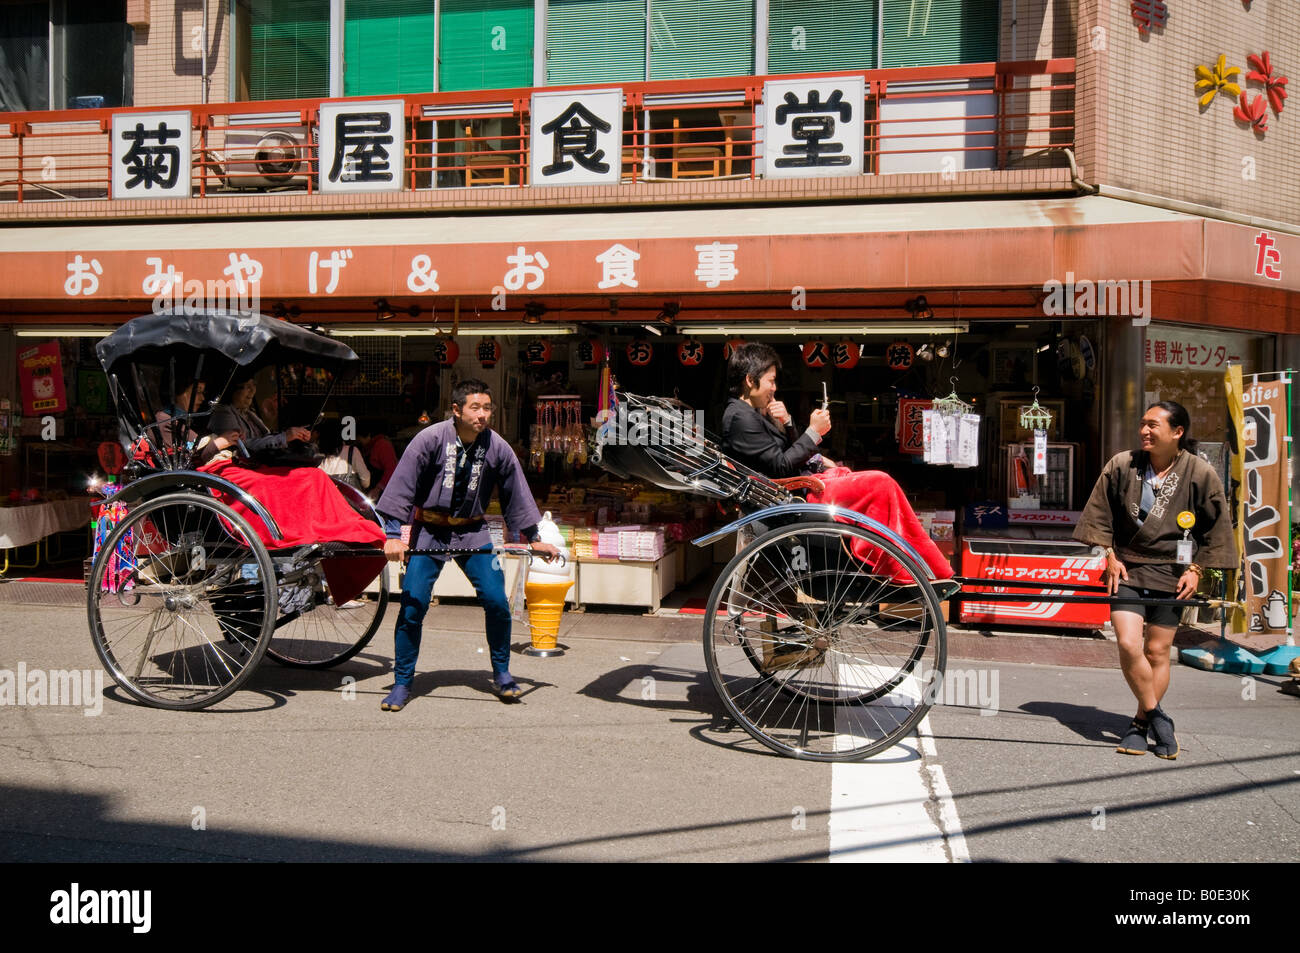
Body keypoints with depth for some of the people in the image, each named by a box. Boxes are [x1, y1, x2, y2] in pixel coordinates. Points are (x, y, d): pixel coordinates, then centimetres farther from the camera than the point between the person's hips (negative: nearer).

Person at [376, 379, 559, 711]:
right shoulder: (430, 439, -13)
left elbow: (516, 493, 6)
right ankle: (401, 683, 11)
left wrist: (534, 539, 9)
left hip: (472, 532, 2)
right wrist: (393, 535, -21)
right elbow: (402, 485, -14)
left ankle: (502, 675, 16)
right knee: (412, 606, -5)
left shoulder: (497, 447, -5)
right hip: (428, 531, -2)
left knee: (497, 602, -6)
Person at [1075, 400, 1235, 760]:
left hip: (1170, 574, 0)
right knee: (1128, 645, -14)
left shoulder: (1201, 474, -5)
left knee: (1157, 652, 4)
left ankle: (1140, 725, 20)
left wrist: (1196, 569, -1)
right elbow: (1100, 514, 6)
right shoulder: (1121, 465, -5)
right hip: (1127, 569, 0)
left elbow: (1216, 528, 5)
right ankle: (1157, 716, 5)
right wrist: (1110, 556, 1)